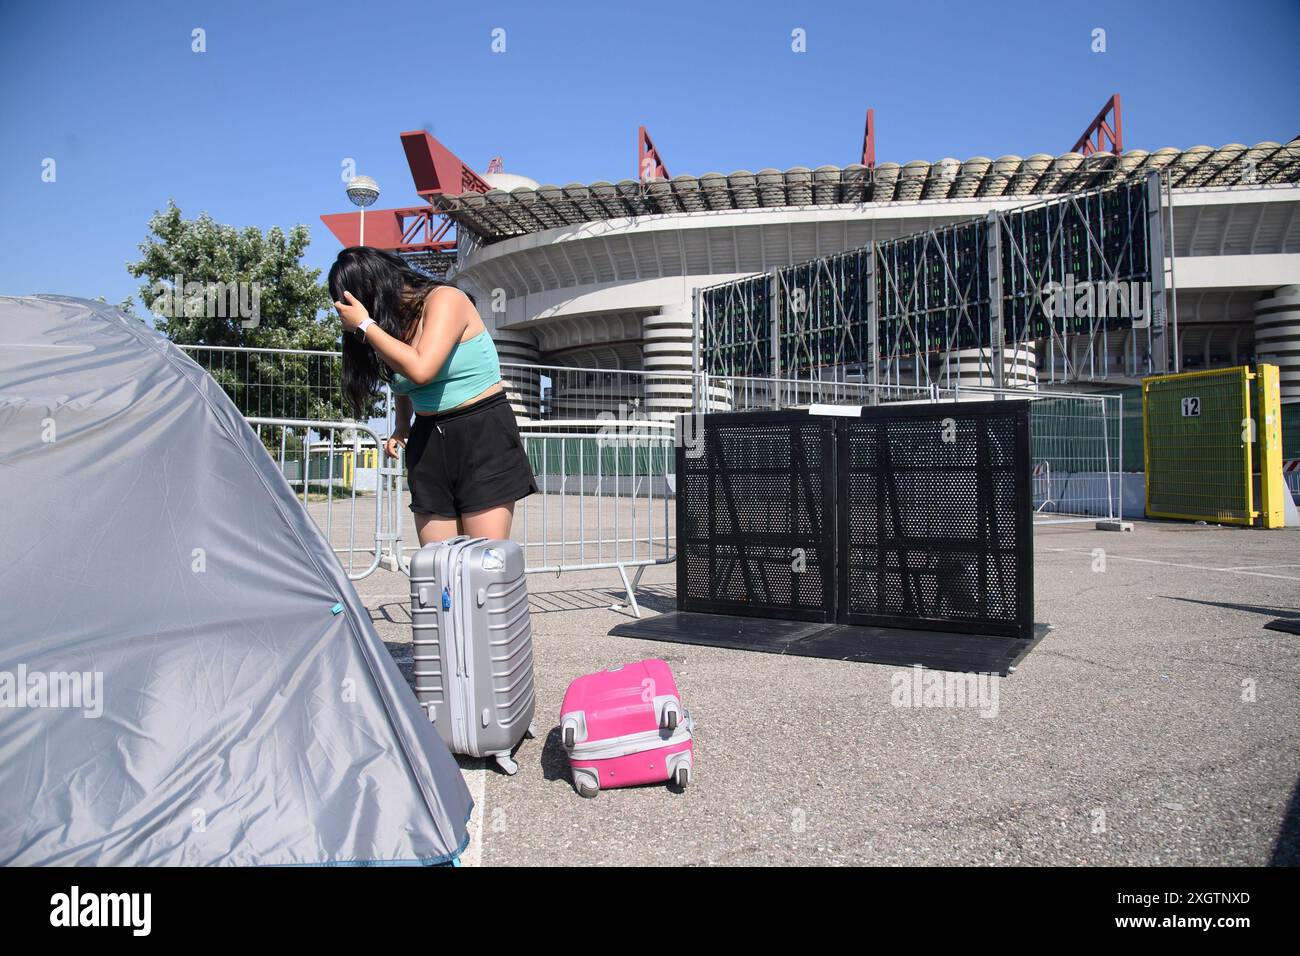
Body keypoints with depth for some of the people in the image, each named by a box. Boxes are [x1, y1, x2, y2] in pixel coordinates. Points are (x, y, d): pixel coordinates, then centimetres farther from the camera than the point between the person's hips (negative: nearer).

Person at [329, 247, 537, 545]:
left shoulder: (445, 299, -8)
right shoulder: (392, 324, 13)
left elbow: (421, 369, -22)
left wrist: (365, 326, -12)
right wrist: (402, 428, 10)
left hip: (484, 434, -6)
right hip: (429, 443, 6)